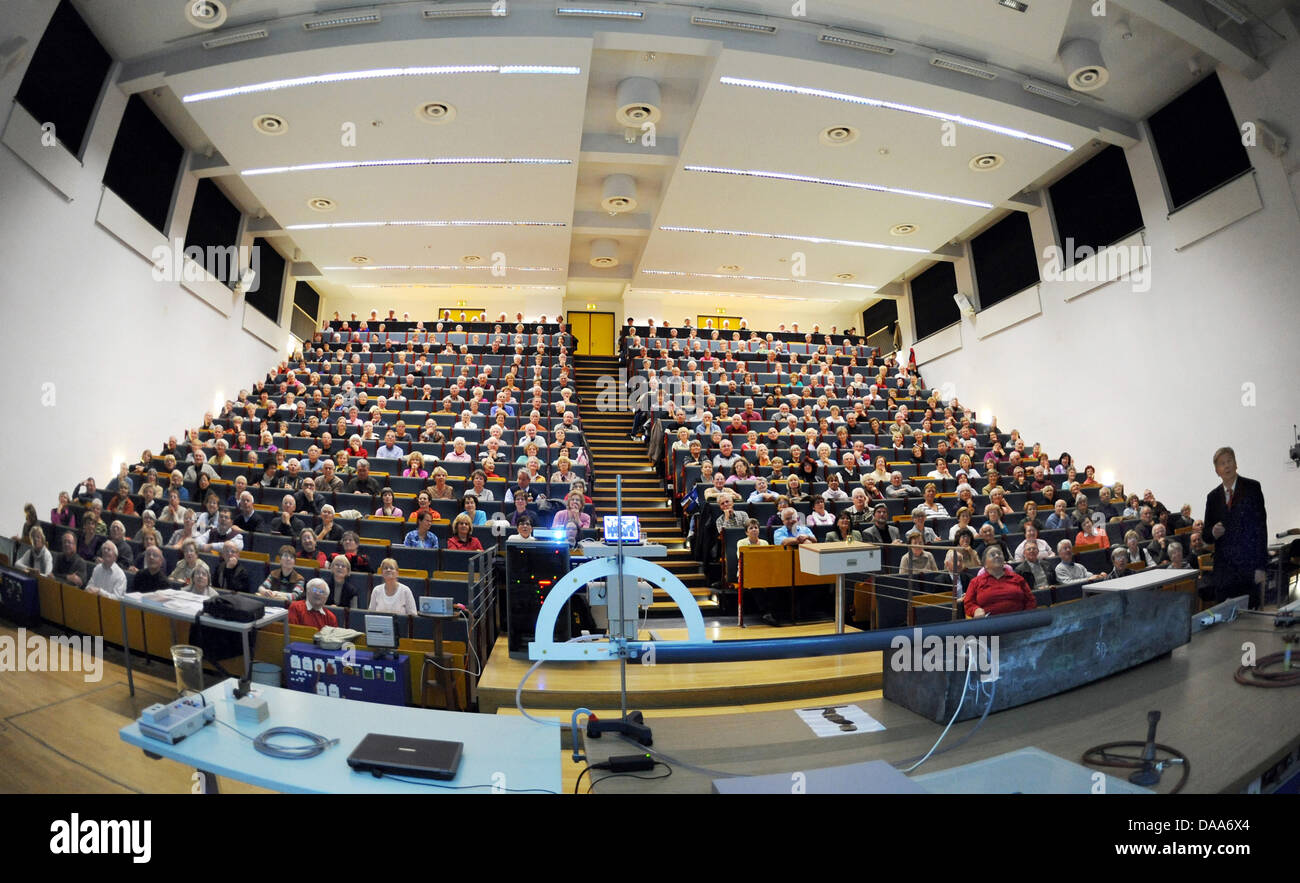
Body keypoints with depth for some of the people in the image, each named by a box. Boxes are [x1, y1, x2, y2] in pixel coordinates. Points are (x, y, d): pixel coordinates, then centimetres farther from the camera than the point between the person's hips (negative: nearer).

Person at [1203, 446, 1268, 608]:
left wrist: (1260, 566, -8)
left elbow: (1261, 526, -4)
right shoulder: (1213, 497, 9)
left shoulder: (1252, 487, 0)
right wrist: (1213, 532, -10)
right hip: (1224, 568, 3)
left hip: (1249, 565, -3)